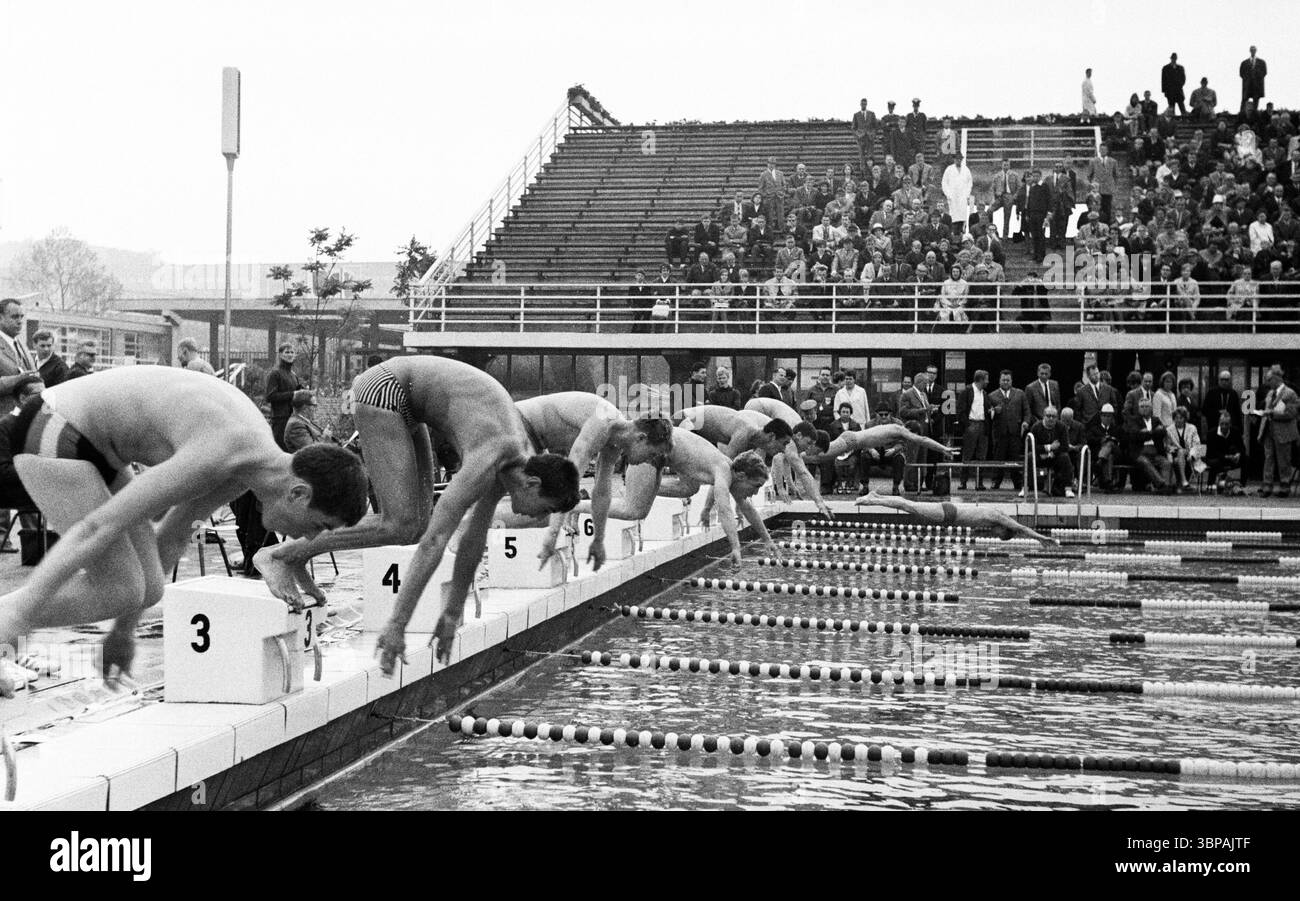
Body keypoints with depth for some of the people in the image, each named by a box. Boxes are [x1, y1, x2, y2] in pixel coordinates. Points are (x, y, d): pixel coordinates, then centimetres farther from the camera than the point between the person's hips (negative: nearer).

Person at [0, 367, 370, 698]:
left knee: (147, 590, -1)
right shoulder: (220, 455, -31)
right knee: (121, 591, -15)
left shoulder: (261, 449, 0)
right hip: (51, 437, -9)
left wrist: (124, 628, 17)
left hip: (91, 447, 9)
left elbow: (175, 532, 14)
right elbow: (99, 527, -32)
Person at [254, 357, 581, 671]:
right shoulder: (486, 463, -28)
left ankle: (297, 555, 9)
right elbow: (435, 542, -33)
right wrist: (397, 626, -33)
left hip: (406, 400, 9)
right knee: (401, 525, -16)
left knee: (418, 524, 3)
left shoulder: (522, 456, -1)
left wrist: (452, 613, 11)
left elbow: (474, 537, 9)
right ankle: (278, 555, -11)